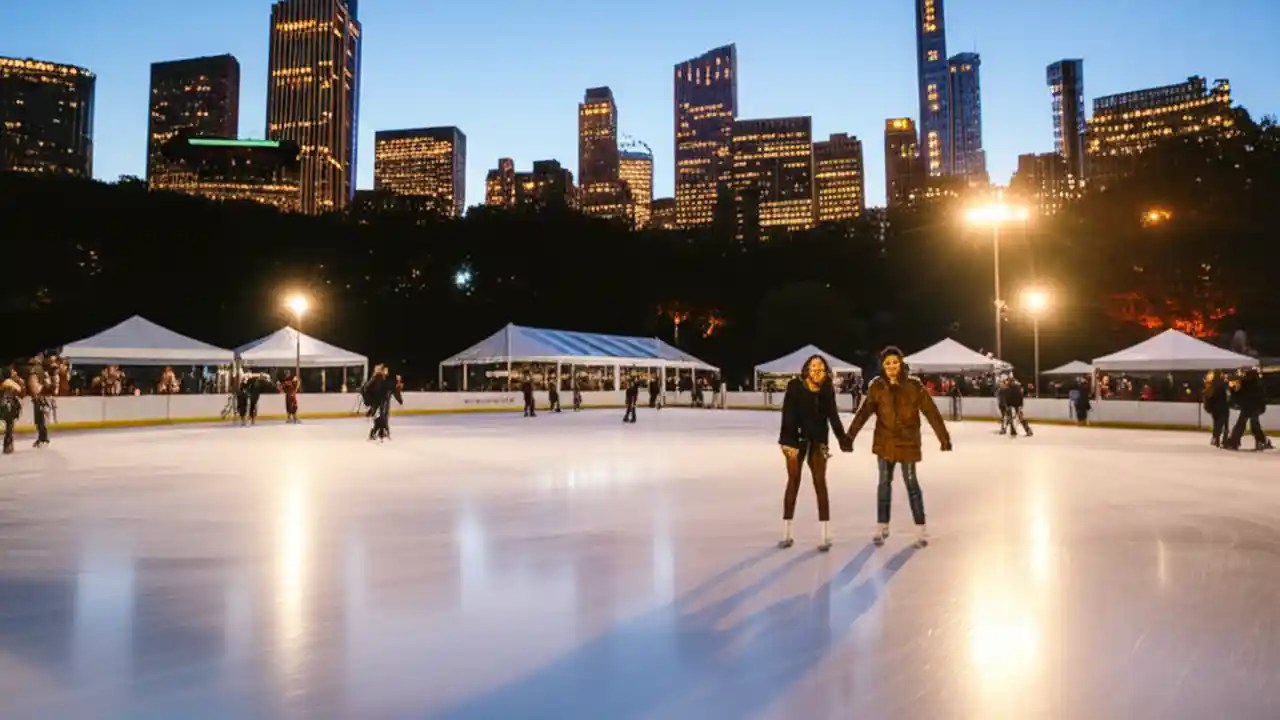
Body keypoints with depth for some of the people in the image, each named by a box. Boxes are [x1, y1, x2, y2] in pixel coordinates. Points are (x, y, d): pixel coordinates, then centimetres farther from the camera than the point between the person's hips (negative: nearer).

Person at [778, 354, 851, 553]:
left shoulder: (827, 390, -2)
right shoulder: (795, 386, -10)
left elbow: (833, 416, 3)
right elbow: (788, 414, -14)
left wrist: (843, 438, -3)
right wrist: (787, 440, -21)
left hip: (818, 440, 2)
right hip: (796, 438, -1)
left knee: (820, 483, 1)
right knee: (793, 481, 5)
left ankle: (826, 536, 3)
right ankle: (786, 534, 14)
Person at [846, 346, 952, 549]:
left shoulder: (914, 386, -9)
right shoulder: (877, 386, -4)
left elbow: (931, 412, -6)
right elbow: (864, 411, -3)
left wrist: (944, 437, -7)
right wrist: (850, 434, -8)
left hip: (908, 442, -2)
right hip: (884, 442, 2)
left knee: (911, 483, 3)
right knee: (884, 482, 10)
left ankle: (921, 528, 14)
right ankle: (882, 526, 22)